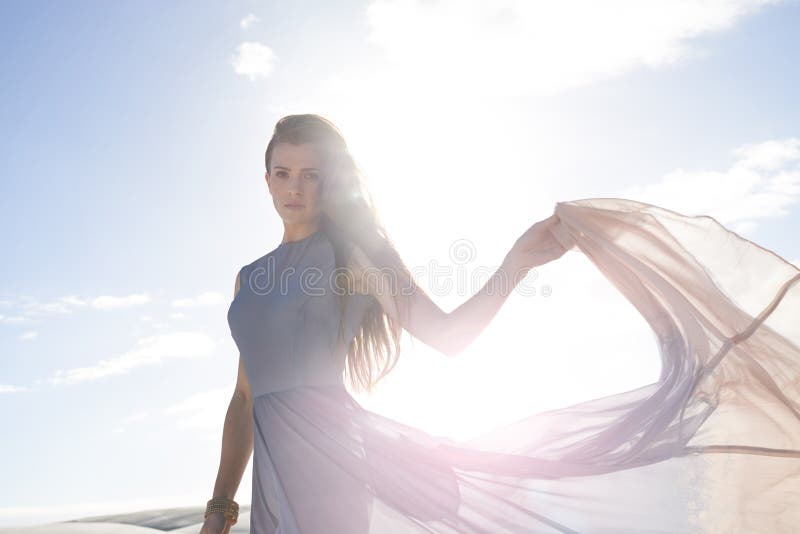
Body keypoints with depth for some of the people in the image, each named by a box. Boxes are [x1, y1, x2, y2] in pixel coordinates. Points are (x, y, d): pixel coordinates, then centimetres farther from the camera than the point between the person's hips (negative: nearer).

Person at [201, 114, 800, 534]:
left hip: (330, 455, -6)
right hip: (272, 483, 6)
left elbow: (448, 334, -3)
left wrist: (517, 261, -13)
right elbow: (245, 399, 18)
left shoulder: (351, 249, 3)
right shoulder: (250, 278, 18)